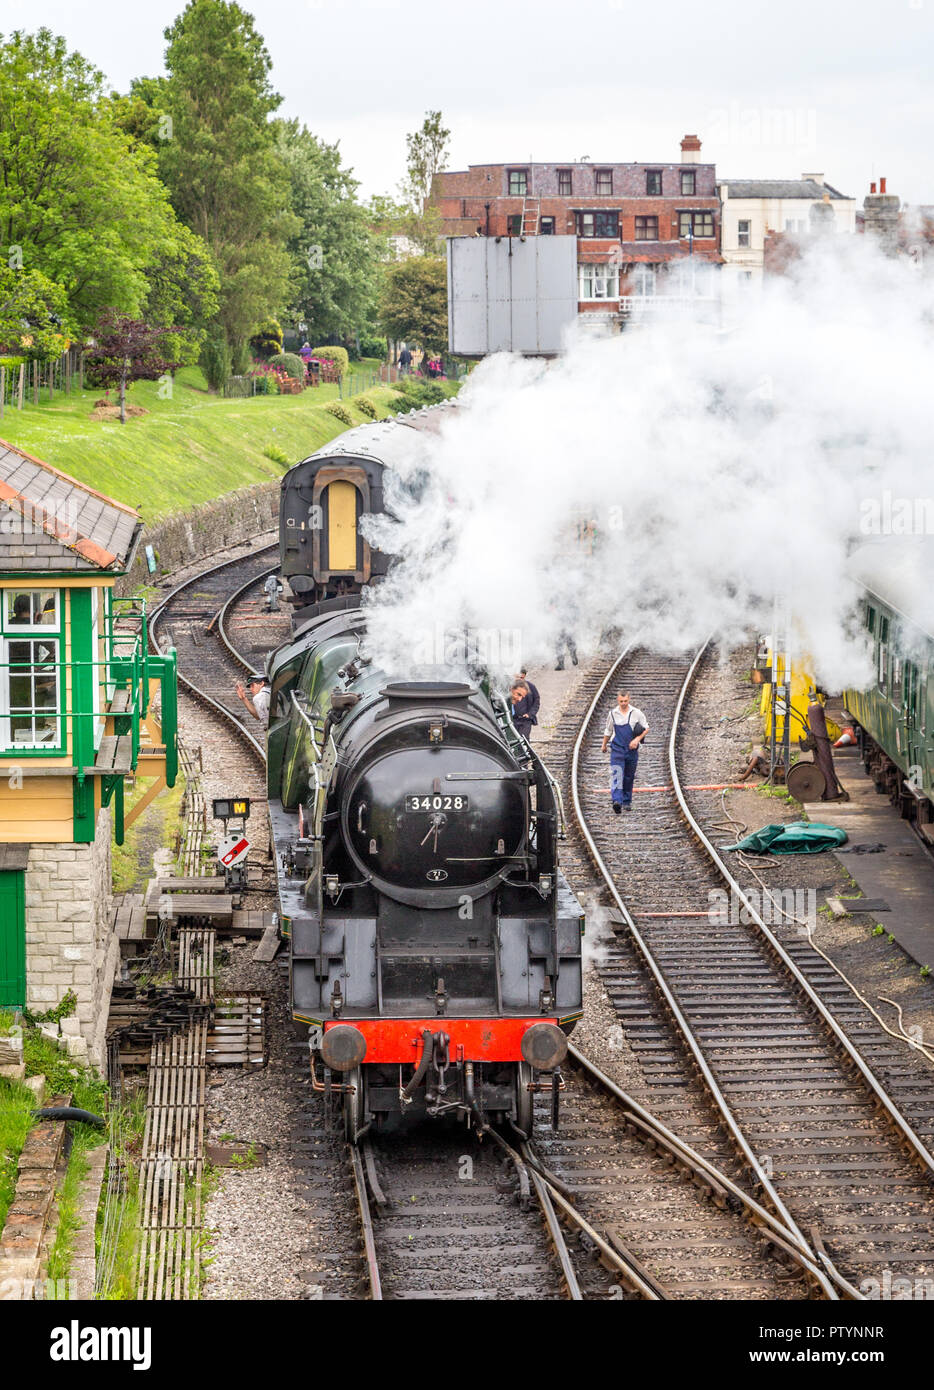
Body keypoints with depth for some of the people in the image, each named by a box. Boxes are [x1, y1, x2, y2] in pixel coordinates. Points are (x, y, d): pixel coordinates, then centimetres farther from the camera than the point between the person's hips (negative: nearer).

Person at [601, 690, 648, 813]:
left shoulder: (636, 713, 0)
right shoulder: (613, 714, 4)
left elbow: (646, 728, 5)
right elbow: (608, 731, 18)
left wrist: (637, 739, -10)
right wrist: (604, 745, 25)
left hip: (632, 749, 1)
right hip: (617, 748, -1)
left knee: (629, 777, 11)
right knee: (616, 775, -17)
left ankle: (627, 801, 26)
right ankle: (617, 801, -30)